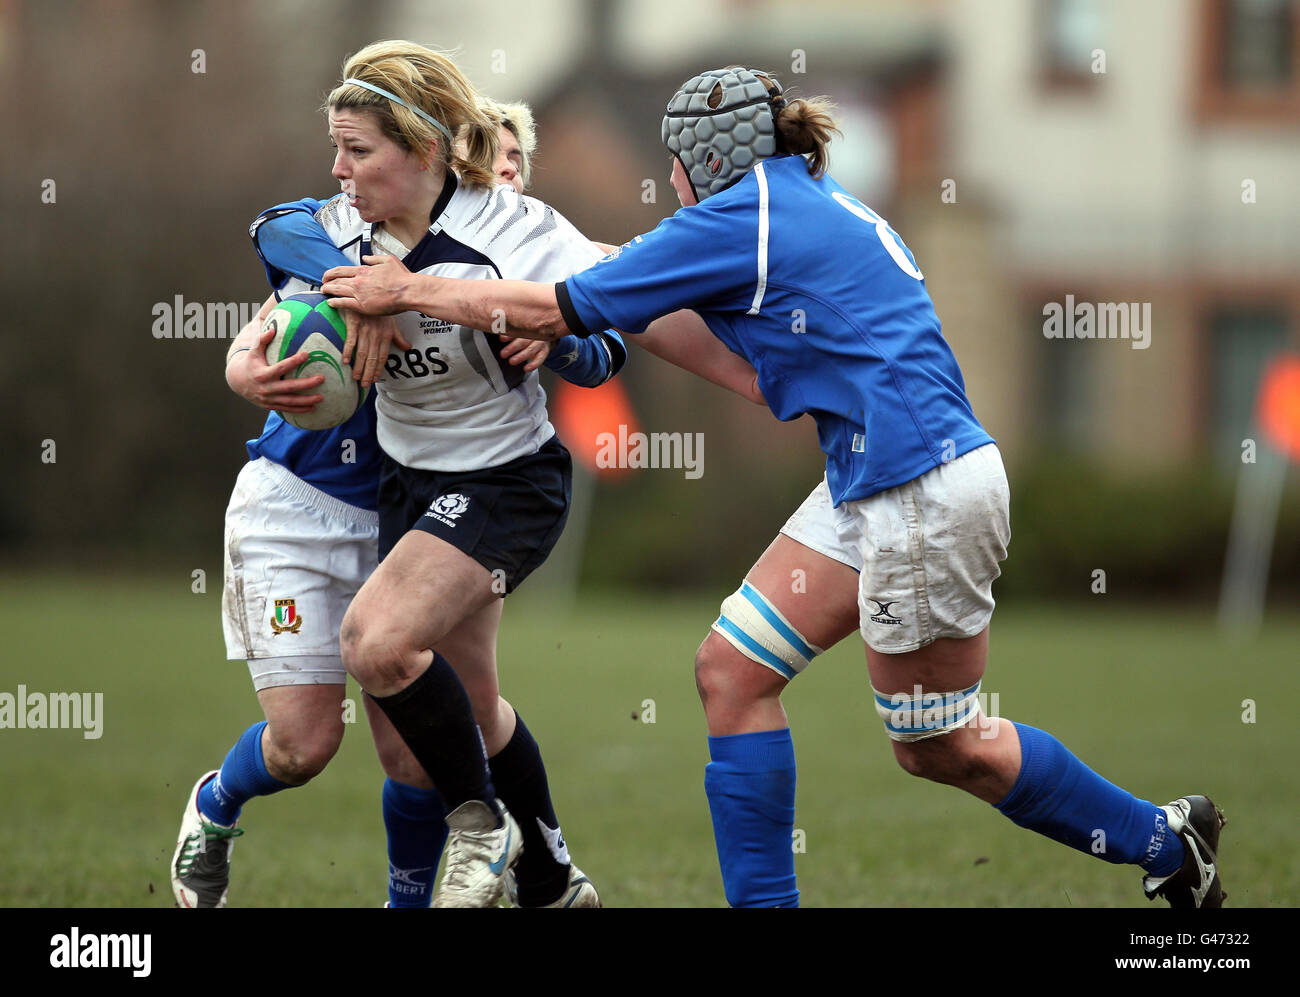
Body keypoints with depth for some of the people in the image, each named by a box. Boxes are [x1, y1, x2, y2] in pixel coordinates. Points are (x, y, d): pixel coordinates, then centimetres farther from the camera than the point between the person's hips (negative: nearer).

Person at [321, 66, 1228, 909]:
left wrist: (411, 291, 0)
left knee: (939, 747, 1)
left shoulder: (736, 220, -12)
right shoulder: (815, 205, 15)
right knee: (732, 670, 10)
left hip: (925, 491, -10)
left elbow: (559, 311, -9)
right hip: (869, 488, 10)